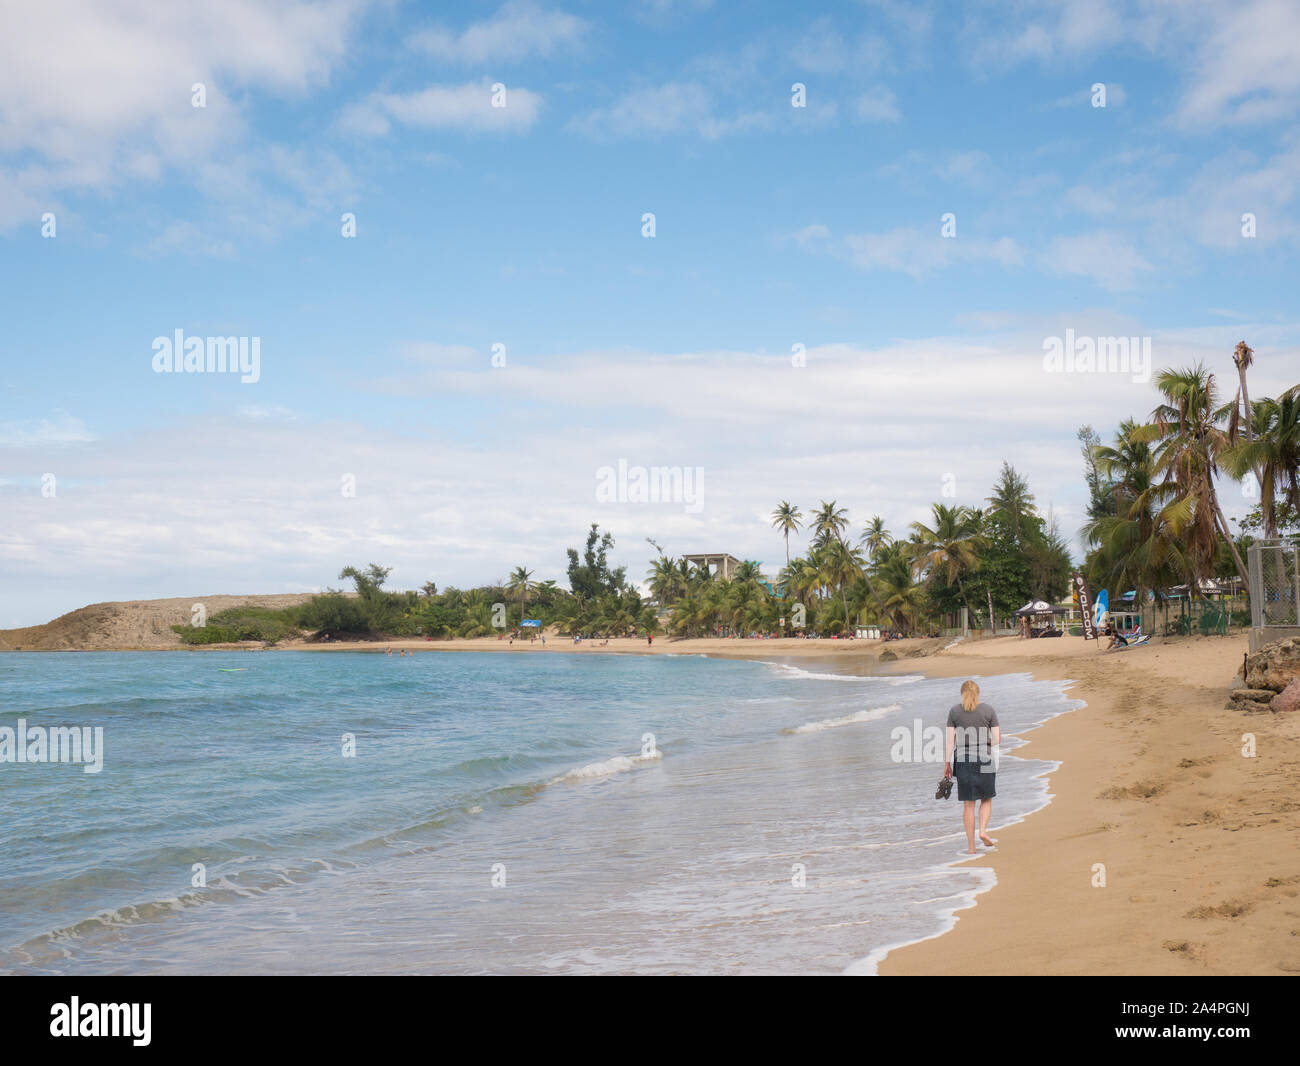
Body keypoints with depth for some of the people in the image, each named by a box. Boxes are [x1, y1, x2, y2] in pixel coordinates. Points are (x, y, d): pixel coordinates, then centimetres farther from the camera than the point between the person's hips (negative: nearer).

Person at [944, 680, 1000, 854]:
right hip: (985, 761, -1)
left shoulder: (954, 711, 1)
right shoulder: (989, 710, 0)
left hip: (963, 761, 1)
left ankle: (971, 847, 6)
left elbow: (950, 740, -1)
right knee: (987, 799, 19)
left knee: (968, 804, 7)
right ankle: (983, 830, -4)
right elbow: (997, 739, -2)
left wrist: (947, 763, 3)